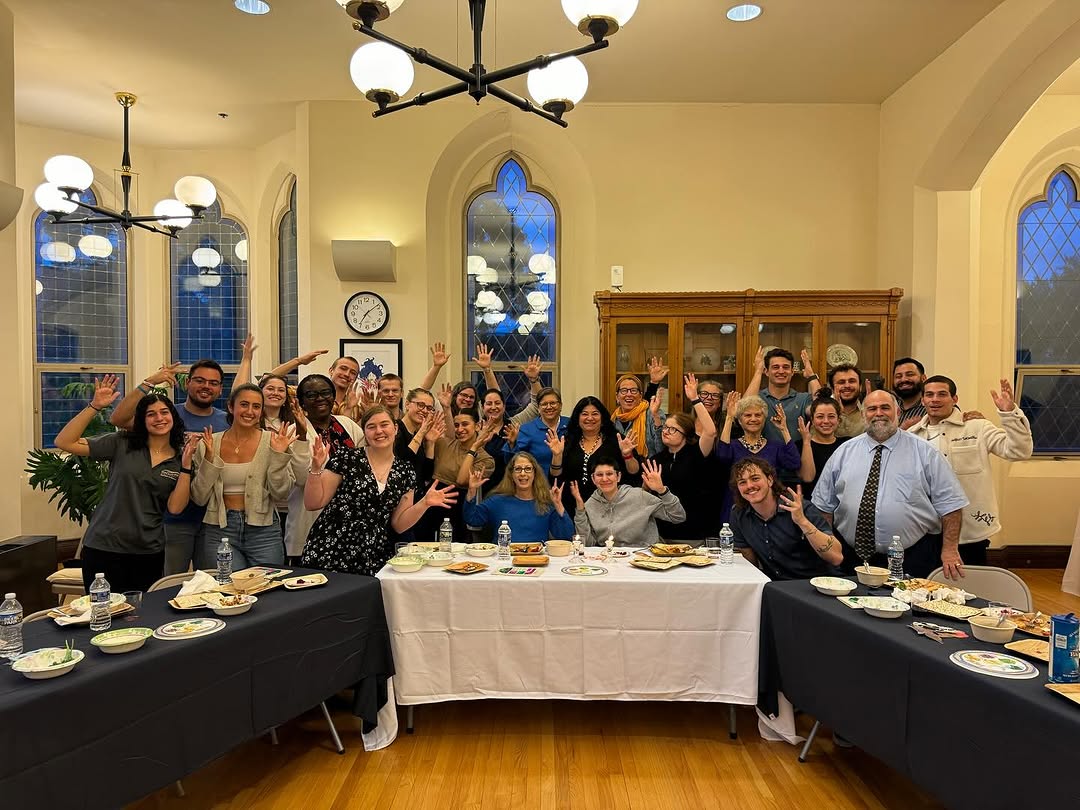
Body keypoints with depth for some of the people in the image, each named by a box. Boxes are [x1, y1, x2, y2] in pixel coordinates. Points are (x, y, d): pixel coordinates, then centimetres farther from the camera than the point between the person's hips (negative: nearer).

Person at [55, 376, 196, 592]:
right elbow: (64, 442, -8)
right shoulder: (122, 444, -2)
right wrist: (95, 406, -16)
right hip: (103, 547, -2)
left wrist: (186, 465, -15)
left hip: (149, 552, 2)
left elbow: (175, 507, -7)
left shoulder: (179, 460, 2)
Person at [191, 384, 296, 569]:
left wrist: (278, 455, -17)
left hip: (263, 531, 0)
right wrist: (209, 458, -12)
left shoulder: (272, 441, -3)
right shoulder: (209, 444, 2)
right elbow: (199, 498, 0)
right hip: (219, 530, 1)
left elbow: (281, 494, -6)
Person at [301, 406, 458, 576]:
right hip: (328, 555, -2)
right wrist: (316, 469, -17)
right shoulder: (346, 457, -5)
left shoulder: (405, 471, 5)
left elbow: (398, 525, 6)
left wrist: (425, 503, -7)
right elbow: (312, 503, -3)